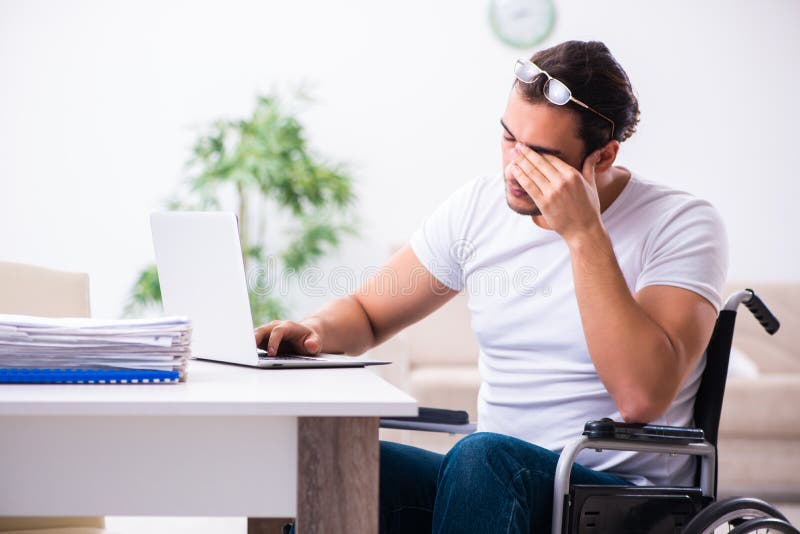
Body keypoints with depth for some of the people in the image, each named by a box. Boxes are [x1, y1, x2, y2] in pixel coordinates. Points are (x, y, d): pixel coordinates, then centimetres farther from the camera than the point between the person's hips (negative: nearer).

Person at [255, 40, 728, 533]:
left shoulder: (682, 225, -9)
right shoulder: (479, 206, 6)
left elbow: (642, 396, -24)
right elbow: (365, 313, 17)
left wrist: (584, 233, -24)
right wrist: (316, 330, -8)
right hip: (491, 478, 4)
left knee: (483, 458, -35)